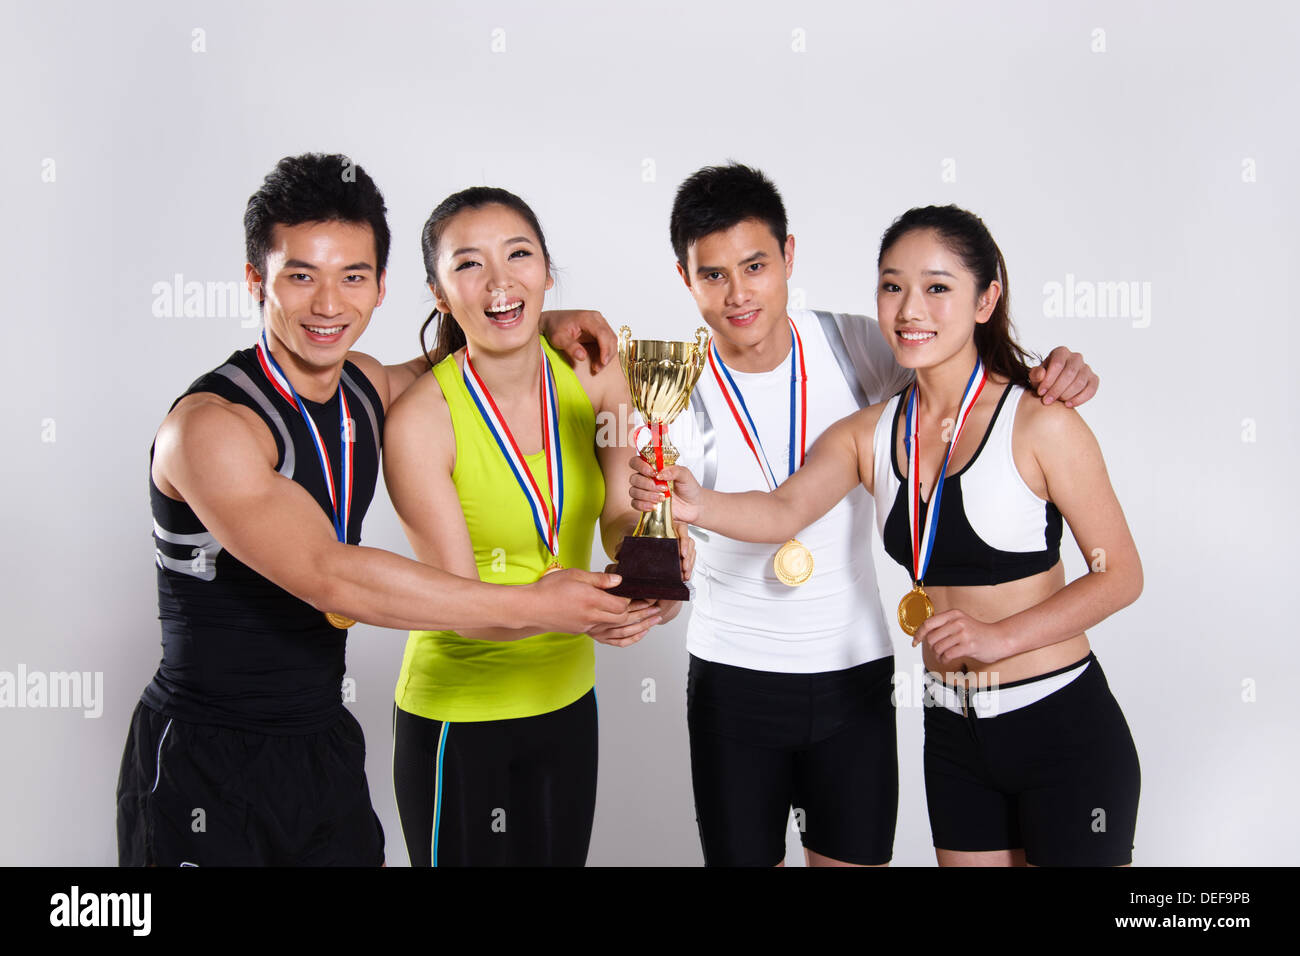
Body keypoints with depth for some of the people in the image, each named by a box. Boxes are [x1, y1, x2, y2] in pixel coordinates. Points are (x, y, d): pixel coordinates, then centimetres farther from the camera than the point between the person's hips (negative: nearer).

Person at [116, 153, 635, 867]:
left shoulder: (367, 387, 3)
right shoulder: (210, 426, -21)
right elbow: (333, 578, -30)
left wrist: (541, 324, 5)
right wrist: (533, 606, -28)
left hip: (324, 746, 7)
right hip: (203, 762, -6)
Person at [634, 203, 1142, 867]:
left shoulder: (1040, 425, -13)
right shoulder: (869, 433, 1)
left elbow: (1120, 575, -9)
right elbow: (784, 509, -15)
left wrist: (999, 636, -19)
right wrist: (696, 506, -35)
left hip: (1065, 735, -4)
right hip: (953, 733, 5)